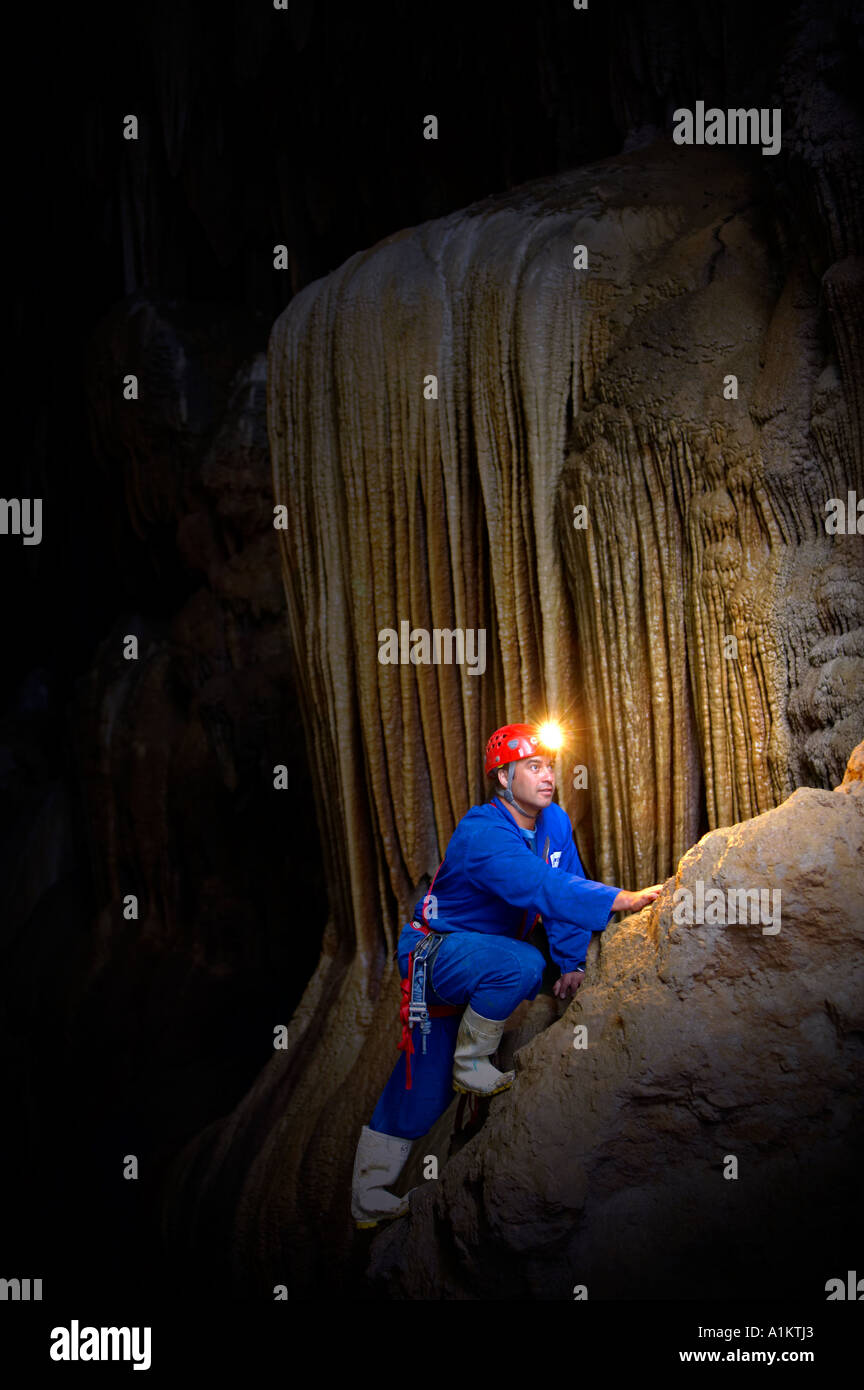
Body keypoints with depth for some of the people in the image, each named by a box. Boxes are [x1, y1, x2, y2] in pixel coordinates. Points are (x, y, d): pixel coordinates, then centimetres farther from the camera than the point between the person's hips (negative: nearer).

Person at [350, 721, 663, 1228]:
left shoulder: (555, 822, -2)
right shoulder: (482, 834, -28)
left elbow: (568, 886, -1)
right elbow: (541, 887, -41)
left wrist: (571, 962, -12)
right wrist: (619, 900, -49)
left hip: (483, 953, 7)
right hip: (437, 953, -7)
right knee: (521, 963, -33)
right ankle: (471, 1065, -13)